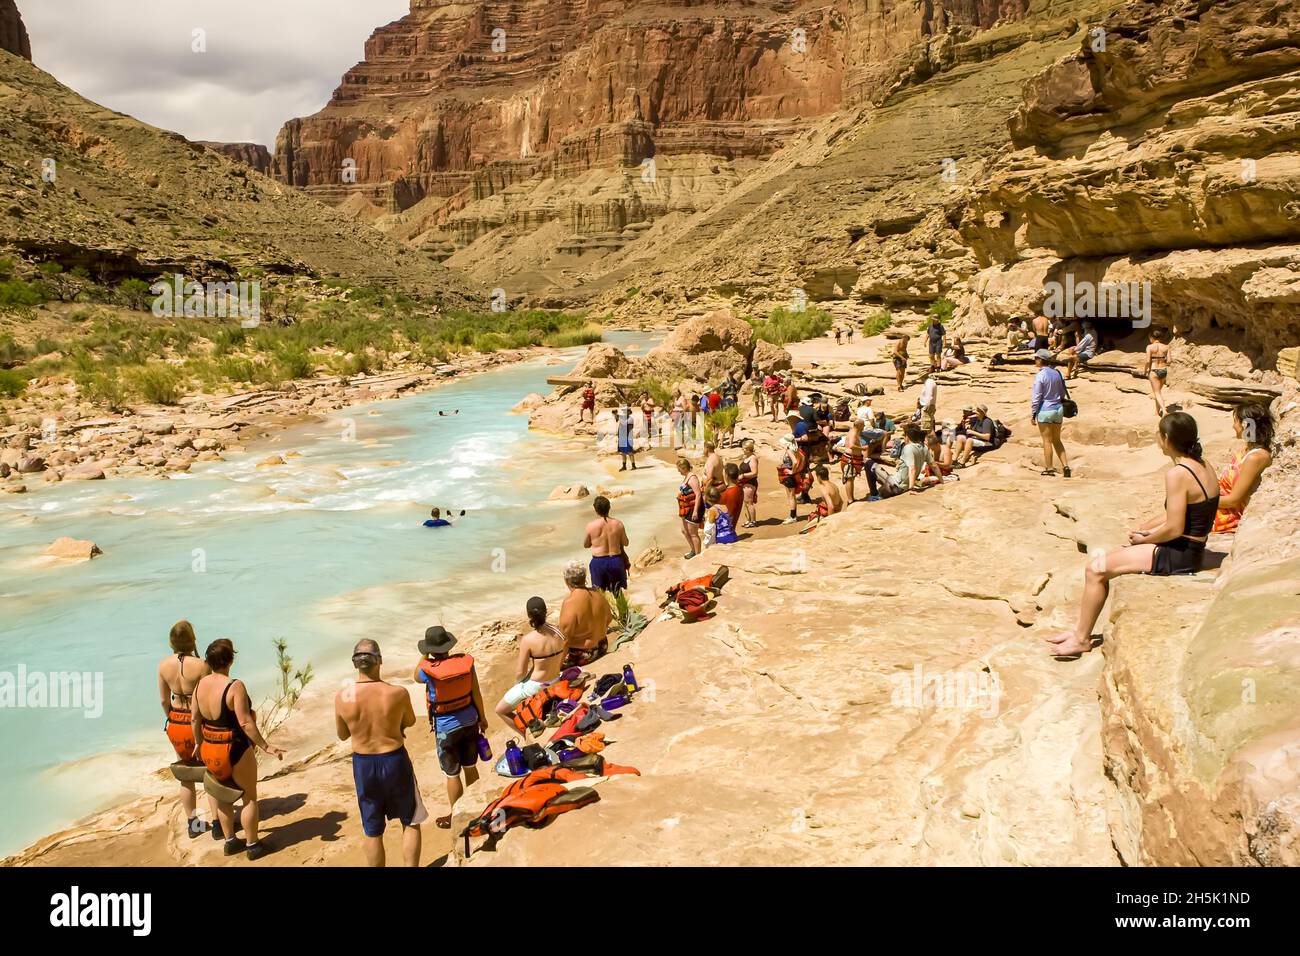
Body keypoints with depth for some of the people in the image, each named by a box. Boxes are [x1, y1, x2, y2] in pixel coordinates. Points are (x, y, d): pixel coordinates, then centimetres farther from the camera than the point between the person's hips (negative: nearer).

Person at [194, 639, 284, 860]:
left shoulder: (200, 685, -2)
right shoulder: (235, 686, -23)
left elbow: (196, 719, 7)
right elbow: (245, 723, -26)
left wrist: (200, 744, 21)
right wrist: (266, 746, -21)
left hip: (210, 749, 7)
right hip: (235, 750, -6)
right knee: (249, 796, 11)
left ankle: (230, 841, 34)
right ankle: (253, 845, 21)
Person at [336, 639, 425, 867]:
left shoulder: (343, 697, -16)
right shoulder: (398, 693, -20)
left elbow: (342, 735, 1)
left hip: (363, 763, 2)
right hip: (395, 760, -1)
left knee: (372, 831, 17)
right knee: (410, 822, 19)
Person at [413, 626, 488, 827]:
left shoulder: (429, 669, -21)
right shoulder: (466, 661, -12)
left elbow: (416, 677, 6)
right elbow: (476, 693, -3)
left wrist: (424, 655, 3)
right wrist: (482, 717, 10)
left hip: (446, 727, -4)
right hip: (469, 721, 4)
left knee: (452, 774, 9)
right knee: (470, 767, 20)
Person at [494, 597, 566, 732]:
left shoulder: (528, 639, -25)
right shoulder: (558, 631, -10)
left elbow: (520, 673, -17)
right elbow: (560, 661, 4)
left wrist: (516, 683, 4)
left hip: (535, 686, -5)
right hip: (555, 682, 6)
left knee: (500, 710, 14)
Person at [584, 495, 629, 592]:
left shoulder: (591, 525, -12)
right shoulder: (618, 524, -8)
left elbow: (585, 545, 1)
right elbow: (625, 543, 3)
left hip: (598, 562, -1)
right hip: (616, 561, 2)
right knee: (618, 592, 17)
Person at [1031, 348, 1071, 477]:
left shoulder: (1040, 375, -14)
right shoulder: (1057, 373, 7)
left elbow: (1036, 396, -14)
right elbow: (1062, 393, 14)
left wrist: (1033, 413, -8)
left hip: (1045, 410, -6)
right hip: (1058, 408, 6)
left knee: (1047, 440, 2)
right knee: (1057, 440, 15)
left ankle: (1049, 468, 6)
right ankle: (1065, 465, 8)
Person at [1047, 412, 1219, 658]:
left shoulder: (1178, 474, -23)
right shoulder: (1203, 465, 7)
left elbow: (1174, 529, -23)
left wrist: (1143, 539, -6)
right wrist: (1144, 529, 8)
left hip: (1178, 556, -10)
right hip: (1191, 551, 10)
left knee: (1096, 568, -6)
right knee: (1104, 559, 17)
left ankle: (1082, 639, 8)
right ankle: (1082, 629, 21)